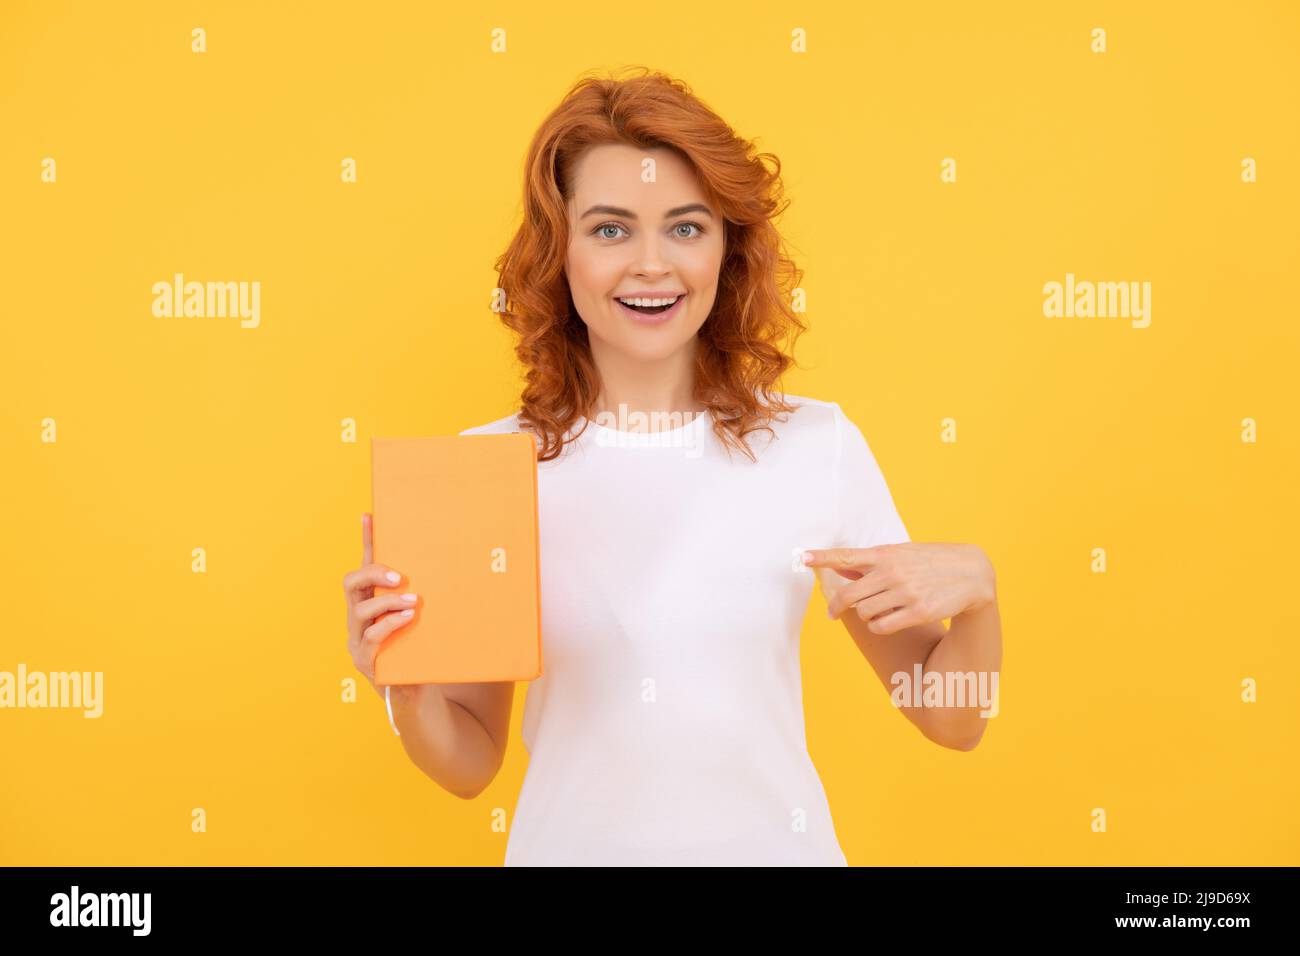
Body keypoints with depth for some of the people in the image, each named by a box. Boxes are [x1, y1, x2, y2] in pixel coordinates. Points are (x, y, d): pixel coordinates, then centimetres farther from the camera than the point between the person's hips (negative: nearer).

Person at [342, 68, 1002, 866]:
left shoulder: (818, 446, -10)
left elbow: (952, 722, -3)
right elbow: (469, 763, -2)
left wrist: (975, 589, -20)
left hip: (773, 842, 0)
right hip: (569, 843, 0)